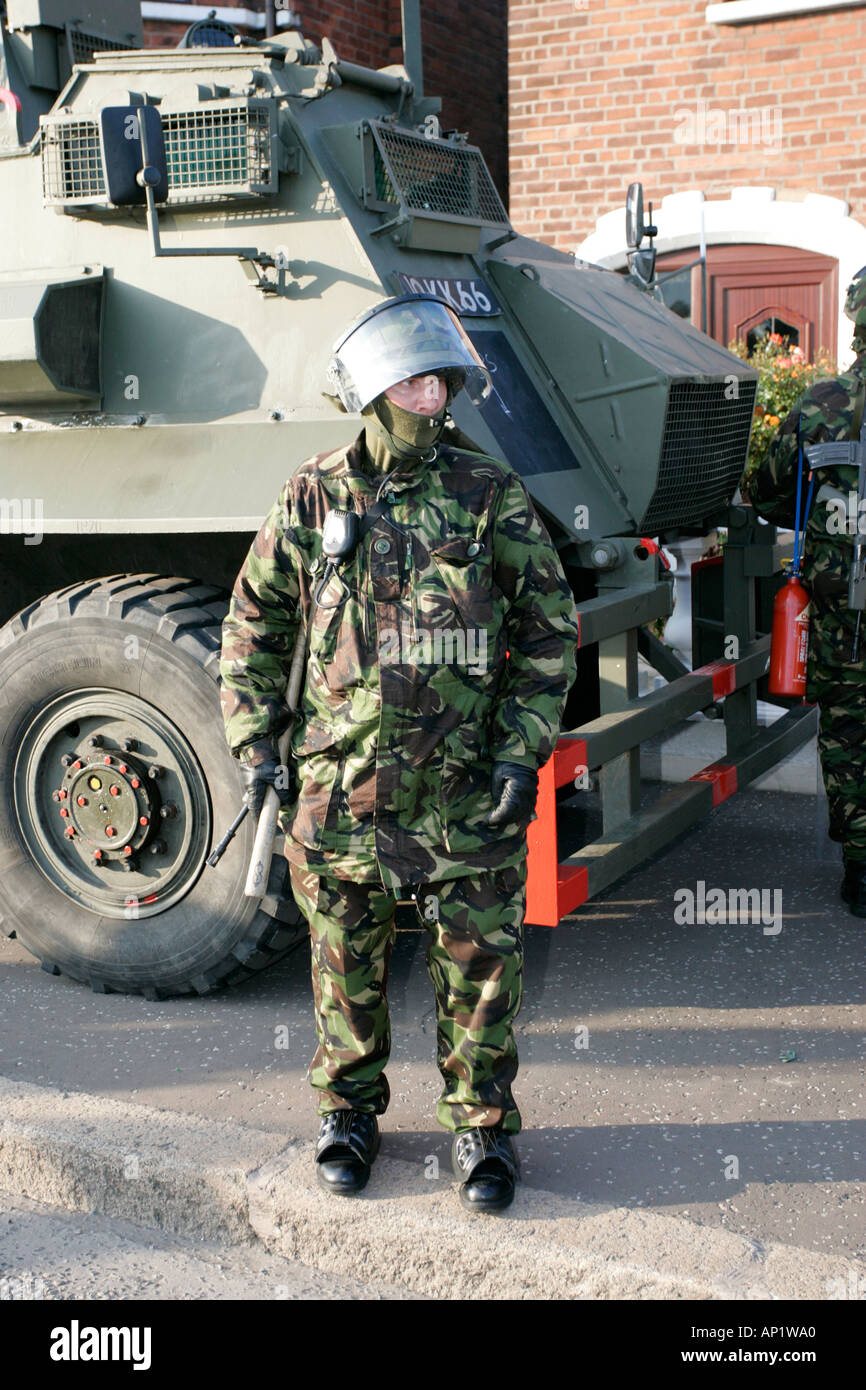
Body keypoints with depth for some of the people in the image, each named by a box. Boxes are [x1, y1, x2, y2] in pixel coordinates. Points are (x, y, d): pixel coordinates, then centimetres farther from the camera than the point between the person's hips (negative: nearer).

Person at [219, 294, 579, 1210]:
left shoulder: (492, 498, -1)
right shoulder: (311, 499, 0)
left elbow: (548, 629, 3)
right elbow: (253, 625, 9)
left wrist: (523, 752, -5)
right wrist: (254, 744, 3)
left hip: (465, 786, 0)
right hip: (339, 784, 1)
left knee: (480, 965, 7)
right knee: (346, 964, 13)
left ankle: (481, 1125, 26)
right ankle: (348, 1110, 34)